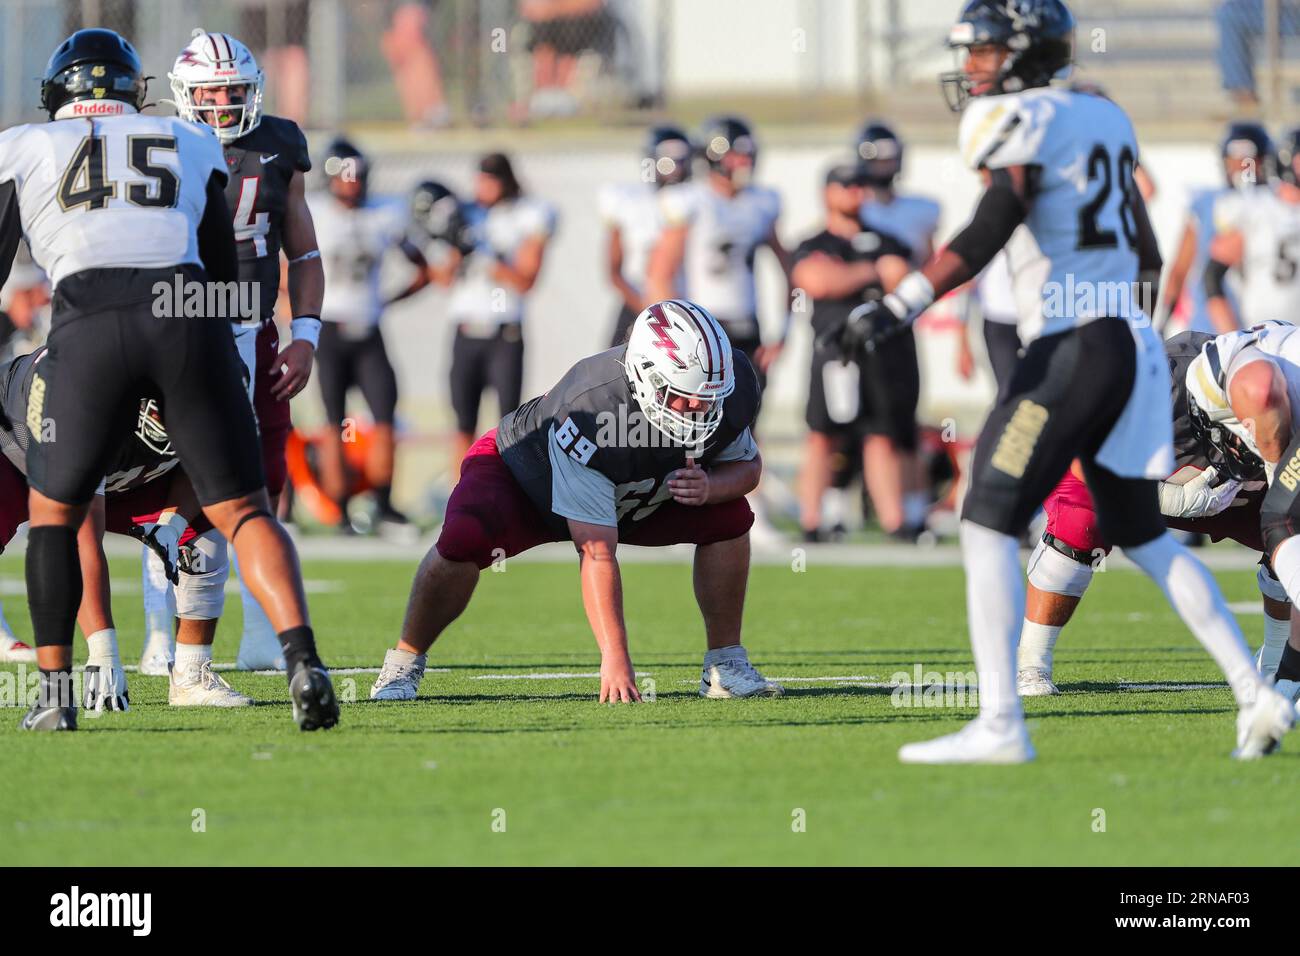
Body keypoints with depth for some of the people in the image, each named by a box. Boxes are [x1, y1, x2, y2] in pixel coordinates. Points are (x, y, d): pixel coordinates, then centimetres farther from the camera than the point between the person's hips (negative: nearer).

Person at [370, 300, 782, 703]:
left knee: (729, 516, -17)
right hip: (523, 477, -5)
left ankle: (725, 665, -2)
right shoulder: (590, 414, -43)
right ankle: (405, 660, -11)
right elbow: (597, 554, -42)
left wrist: (710, 487, -30)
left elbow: (747, 466, -5)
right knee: (464, 539, -34)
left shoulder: (731, 390, -27)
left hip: (637, 494, 5)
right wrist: (614, 657, -44)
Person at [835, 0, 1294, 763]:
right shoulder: (1104, 120, 17)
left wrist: (898, 308, -25)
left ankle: (1001, 725, -12)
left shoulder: (1021, 121, -8)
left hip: (1074, 348, -8)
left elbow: (987, 235, -21)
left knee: (989, 524, -5)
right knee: (1142, 535, 18)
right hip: (1134, 342, 8)